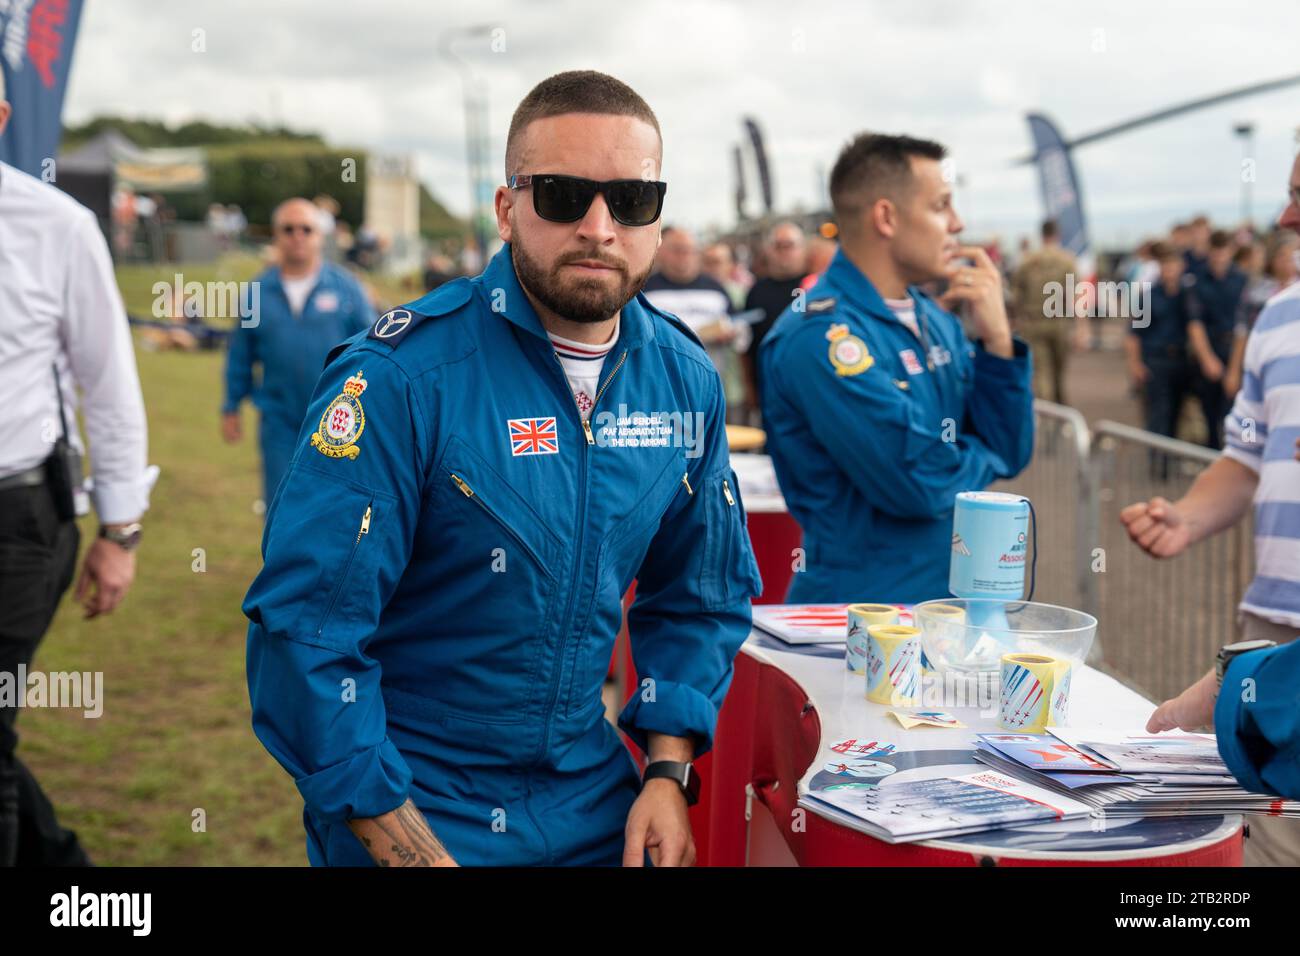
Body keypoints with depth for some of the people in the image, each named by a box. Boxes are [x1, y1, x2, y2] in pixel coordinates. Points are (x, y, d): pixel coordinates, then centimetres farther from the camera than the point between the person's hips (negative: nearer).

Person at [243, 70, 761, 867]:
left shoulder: (686, 380, -4)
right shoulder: (403, 377, -20)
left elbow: (700, 597, 7)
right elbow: (306, 629, -21)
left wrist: (666, 773, -4)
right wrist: (412, 847, -21)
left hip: (594, 803, 5)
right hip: (410, 809, -4)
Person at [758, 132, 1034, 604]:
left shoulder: (935, 318, 10)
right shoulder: (818, 337, -17)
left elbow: (1010, 453, 9)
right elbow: (920, 483, -21)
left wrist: (997, 337, -4)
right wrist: (978, 456, 0)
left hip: (952, 598, 6)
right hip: (861, 613, -6)